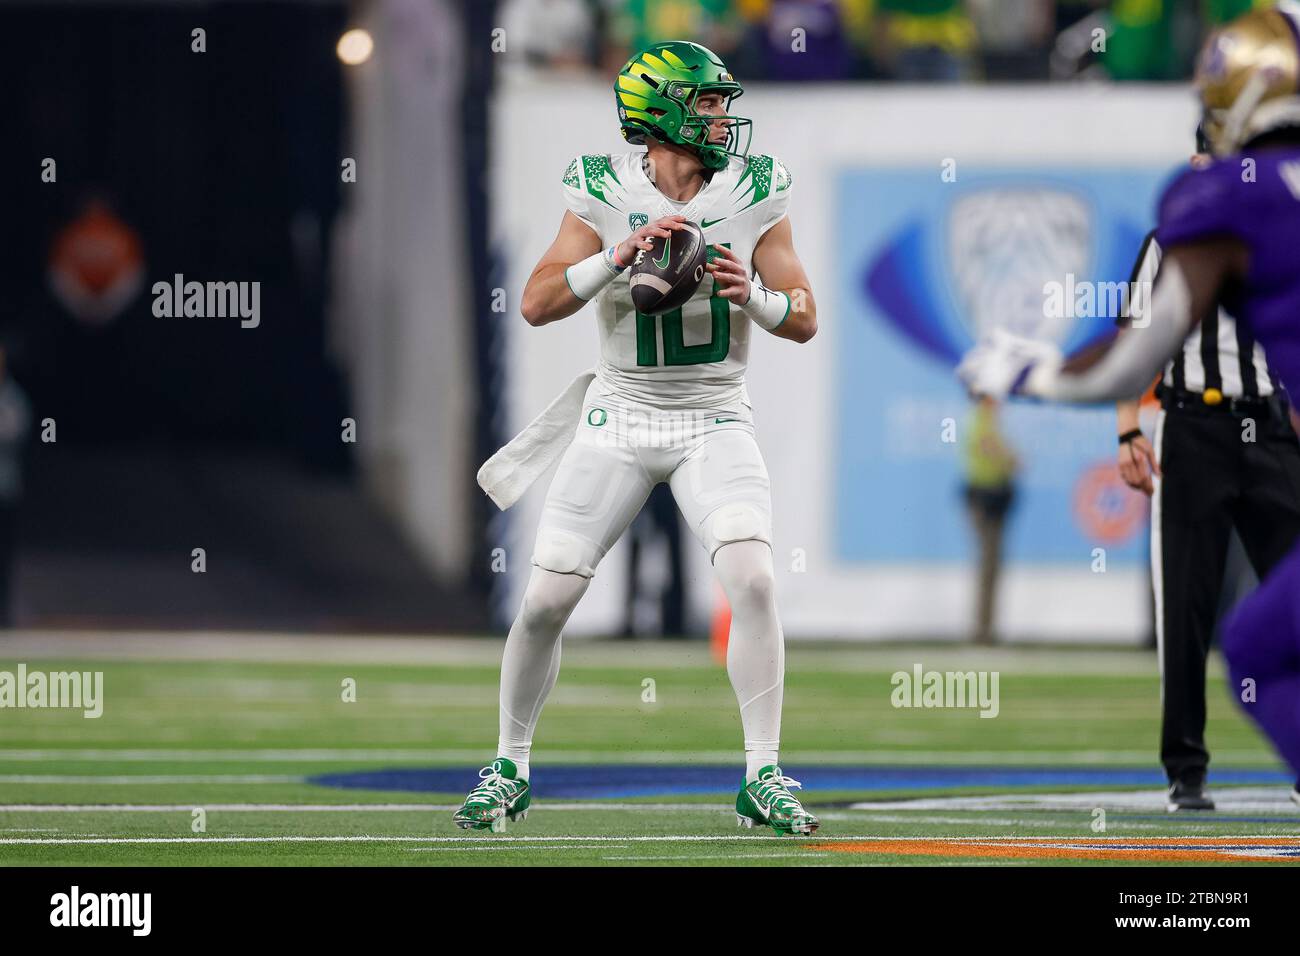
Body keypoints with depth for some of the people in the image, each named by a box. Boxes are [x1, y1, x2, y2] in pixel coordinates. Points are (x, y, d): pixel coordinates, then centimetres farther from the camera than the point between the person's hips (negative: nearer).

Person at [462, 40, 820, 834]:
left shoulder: (756, 195, -4)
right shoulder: (606, 194, -7)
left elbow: (804, 320, -1)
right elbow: (537, 305, -15)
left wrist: (751, 295, -22)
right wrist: (620, 257, -28)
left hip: (715, 422, 0)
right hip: (620, 416, 0)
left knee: (753, 580, -20)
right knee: (546, 599, -4)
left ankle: (764, 778, -11)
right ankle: (509, 769, 17)